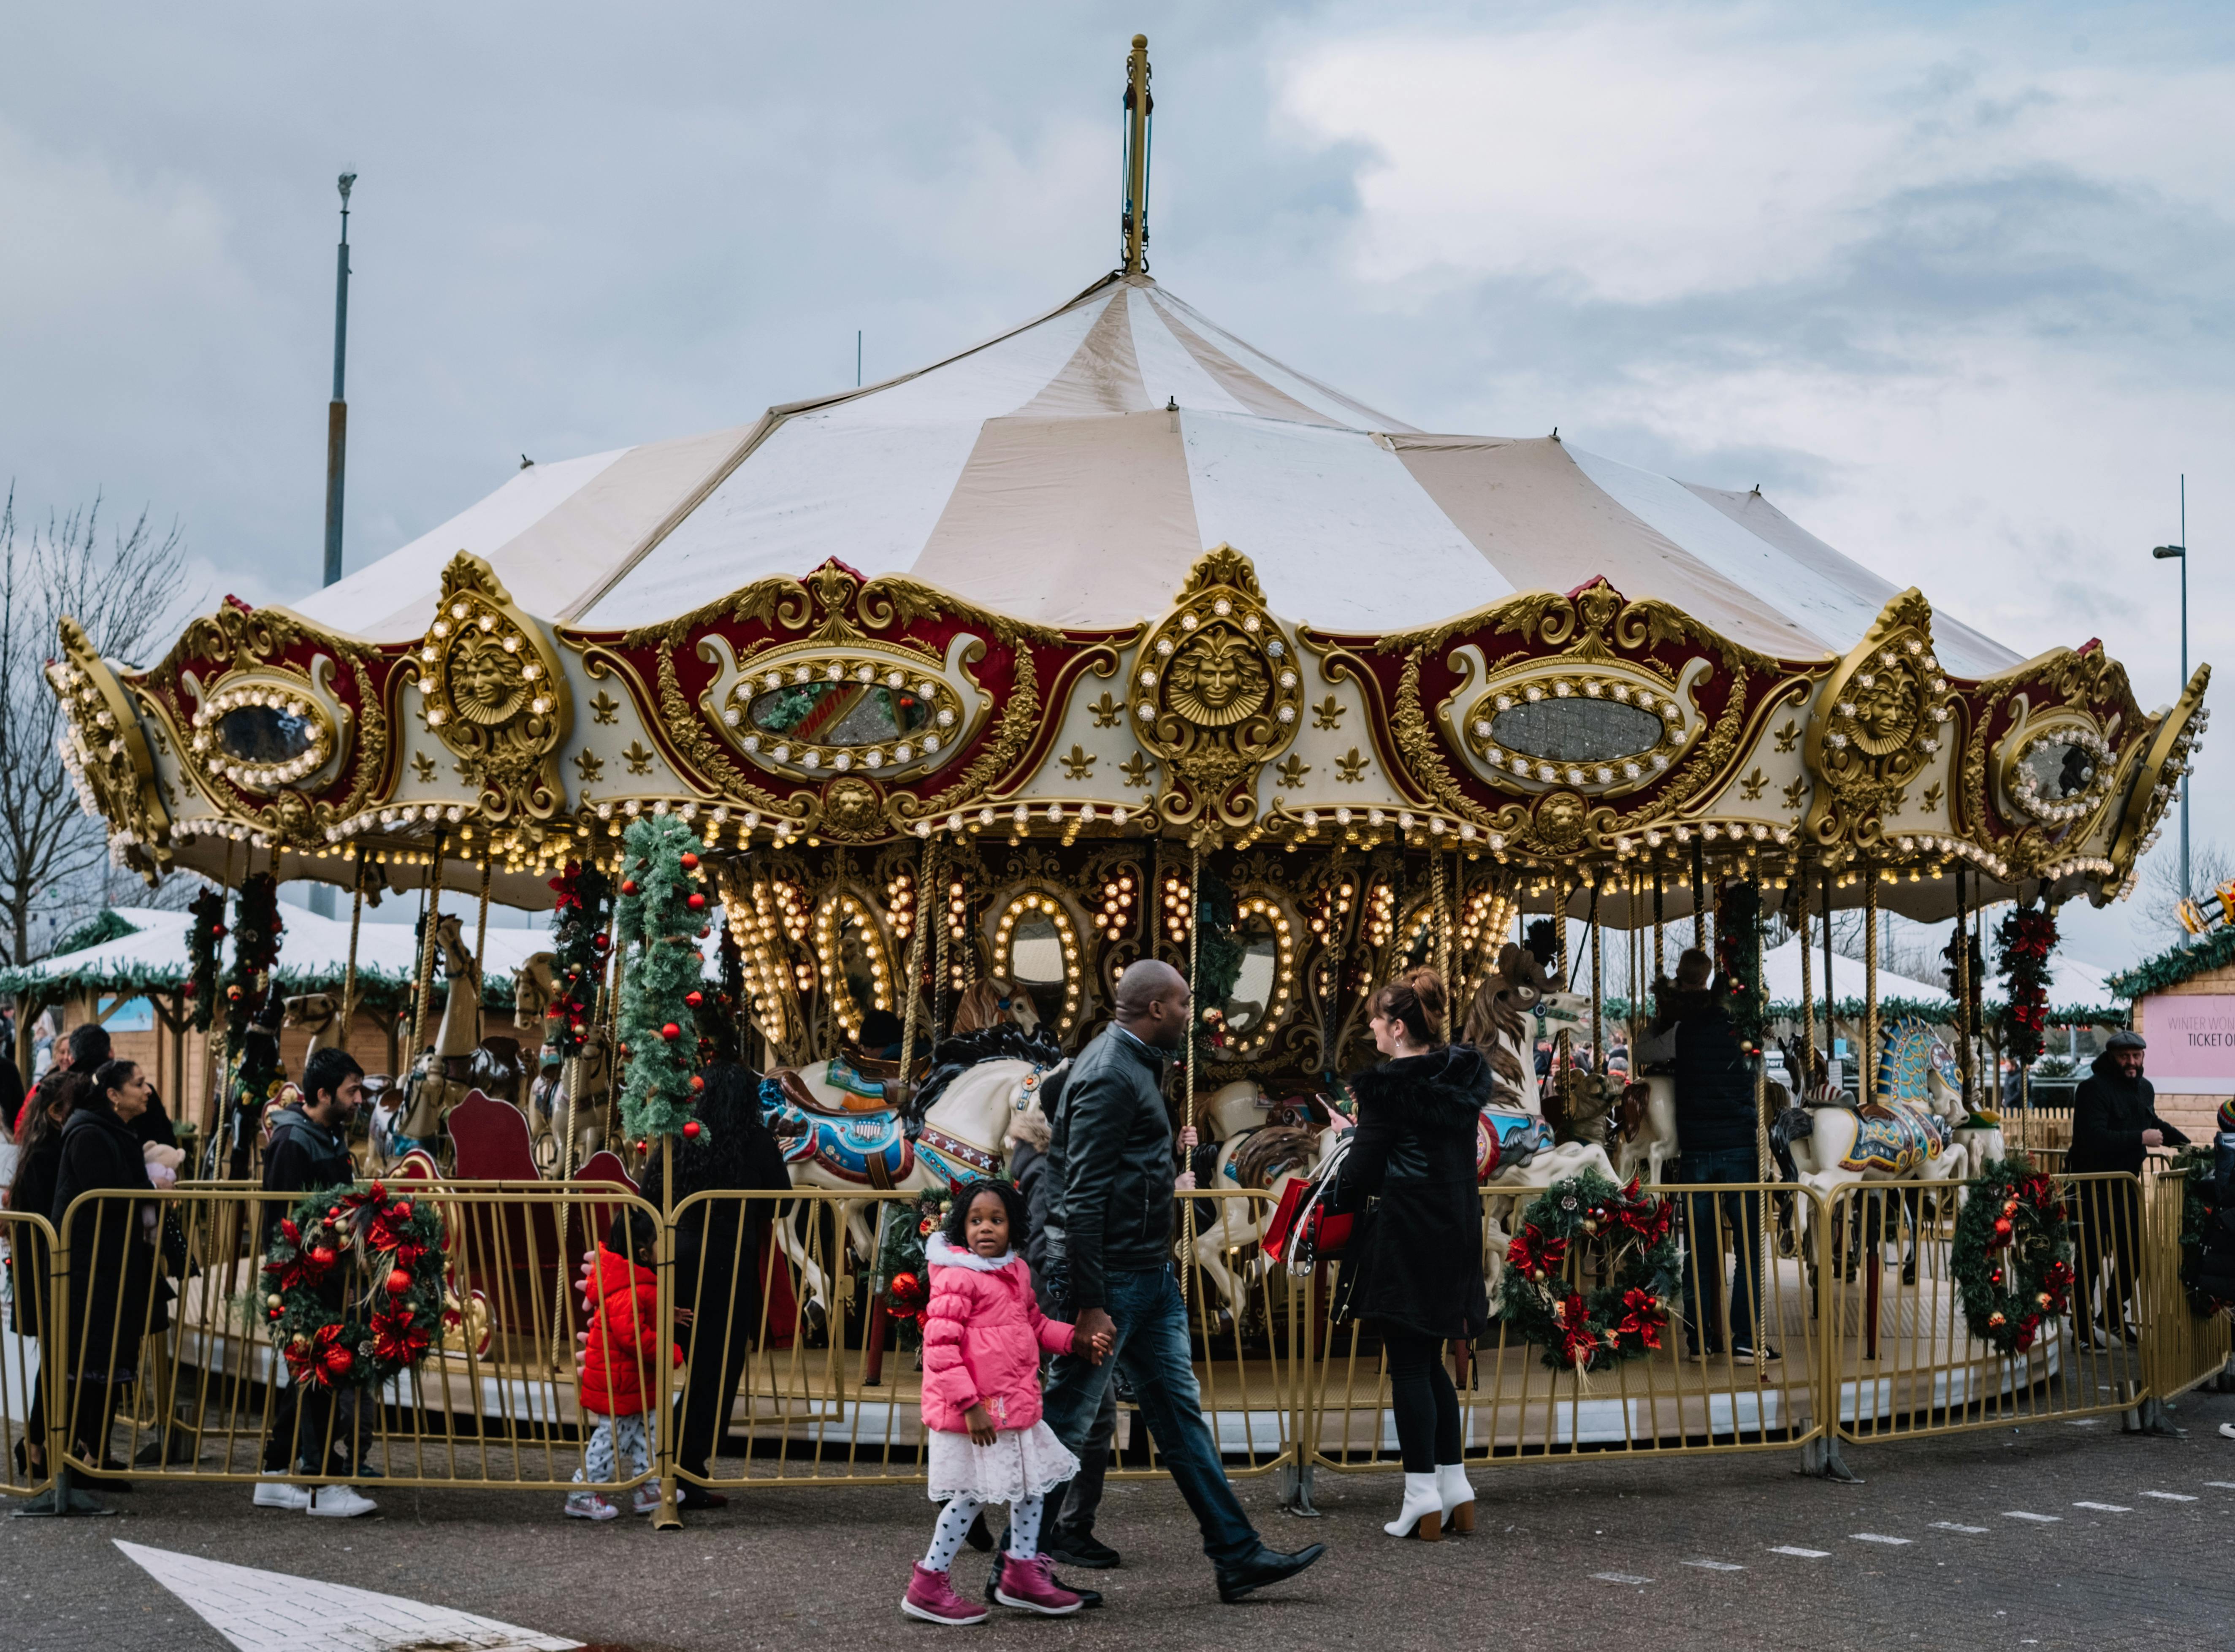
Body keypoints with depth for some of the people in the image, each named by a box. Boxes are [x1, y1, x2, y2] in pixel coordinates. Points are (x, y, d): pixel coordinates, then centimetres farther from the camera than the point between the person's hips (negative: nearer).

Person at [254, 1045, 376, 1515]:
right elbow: (284, 1220, -18)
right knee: (319, 1375, -8)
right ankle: (326, 1485, -5)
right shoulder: (293, 1142, -16)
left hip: (330, 1272, 9)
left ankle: (276, 1476, 21)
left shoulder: (333, 1136, 13)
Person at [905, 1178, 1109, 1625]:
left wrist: (1076, 1339, 8)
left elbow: (1035, 1323, 24)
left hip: (1016, 1406, 9)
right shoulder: (956, 1278, -18)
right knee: (972, 1494, -3)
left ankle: (1022, 1573, 32)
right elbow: (940, 1347, -22)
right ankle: (928, 1586, 9)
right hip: (975, 1412, -9)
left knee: (1034, 1480, 18)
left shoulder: (1017, 1272, 9)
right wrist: (969, 1404, -24)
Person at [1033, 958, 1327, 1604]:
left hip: (1151, 1277, 10)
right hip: (1114, 1280, -10)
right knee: (1064, 1423, -2)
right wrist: (1090, 1305, -24)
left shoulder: (1135, 1066, 14)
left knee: (1179, 1412, 11)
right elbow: (1083, 1198, -22)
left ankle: (1237, 1556, 14)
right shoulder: (1109, 1077, -18)